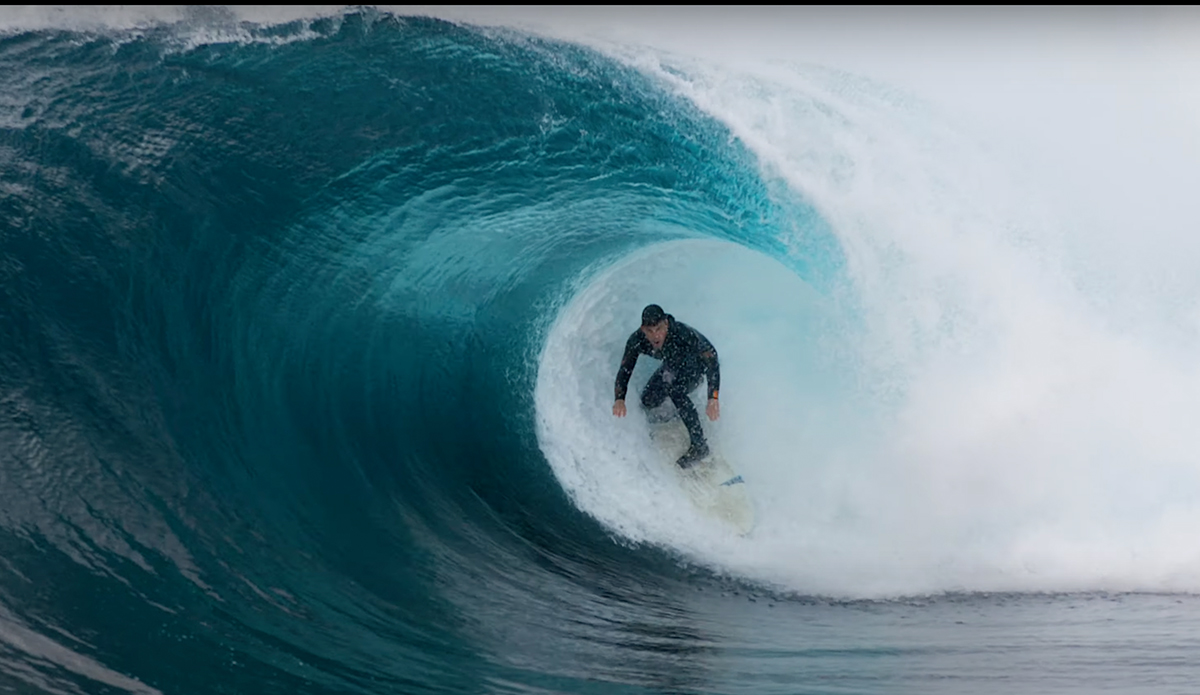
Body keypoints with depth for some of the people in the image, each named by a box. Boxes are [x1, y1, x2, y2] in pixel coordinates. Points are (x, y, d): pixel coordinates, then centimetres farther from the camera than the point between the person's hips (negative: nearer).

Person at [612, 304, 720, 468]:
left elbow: (711, 360, -40)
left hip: (696, 364, -5)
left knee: (676, 391, -30)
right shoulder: (637, 341, -29)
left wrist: (713, 399, -51)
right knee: (648, 401, -7)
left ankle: (699, 445, -21)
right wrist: (620, 399, -33)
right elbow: (625, 369, -17)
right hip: (672, 365, 5)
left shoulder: (684, 334, -41)